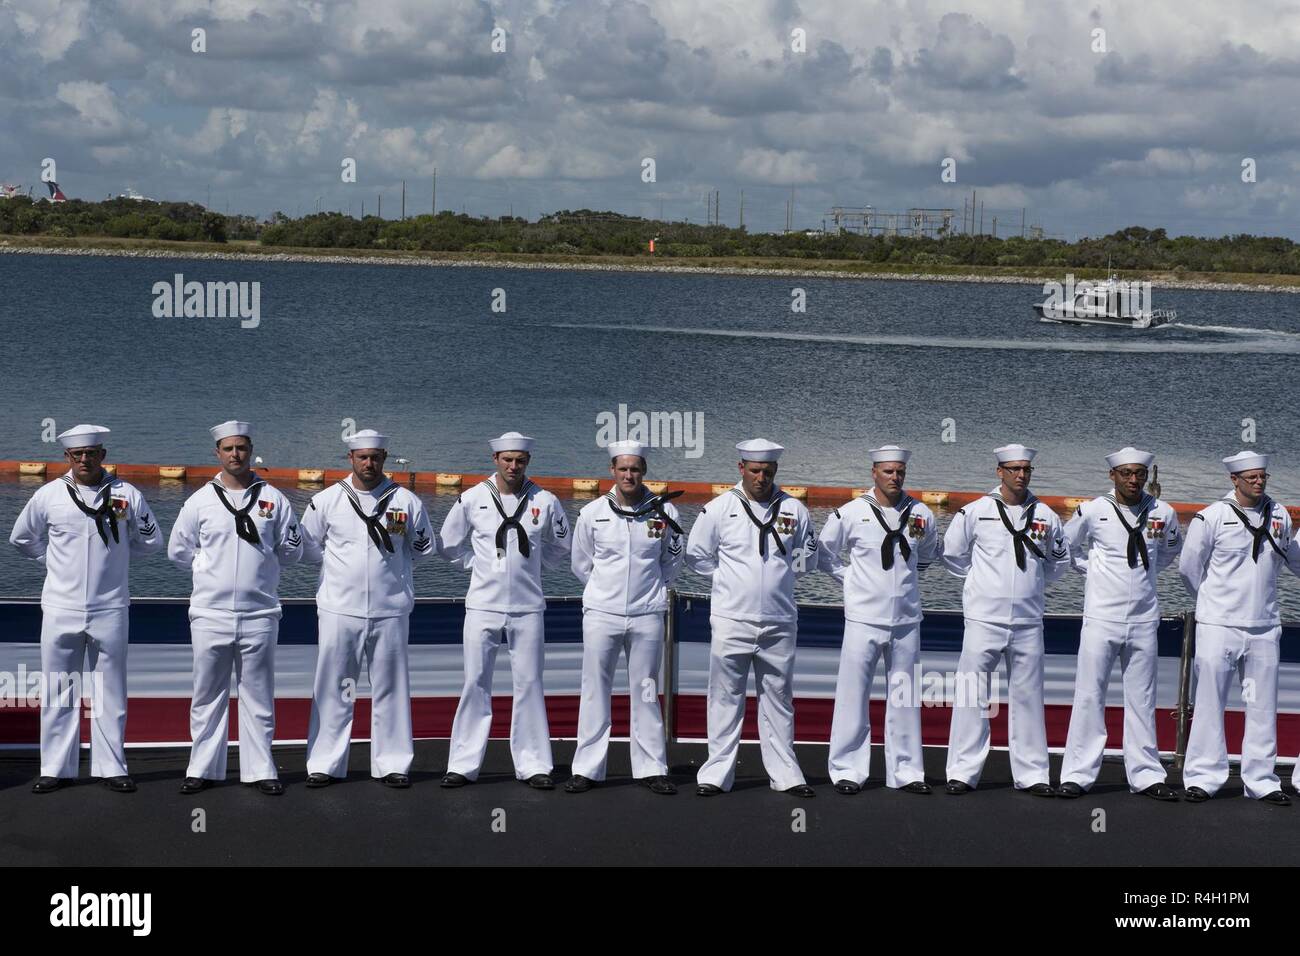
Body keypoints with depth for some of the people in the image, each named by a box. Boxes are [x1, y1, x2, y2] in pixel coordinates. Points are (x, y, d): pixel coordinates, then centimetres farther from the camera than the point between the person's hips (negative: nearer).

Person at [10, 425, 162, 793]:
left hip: (109, 610, 0)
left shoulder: (127, 494, 0)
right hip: (60, 608, 0)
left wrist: (113, 555, 9)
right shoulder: (48, 495, 1)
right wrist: (56, 559, 12)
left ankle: (111, 768, 13)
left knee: (110, 692, 6)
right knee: (58, 692, 5)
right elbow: (21, 538, 16)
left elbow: (151, 541, 12)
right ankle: (55, 769, 13)